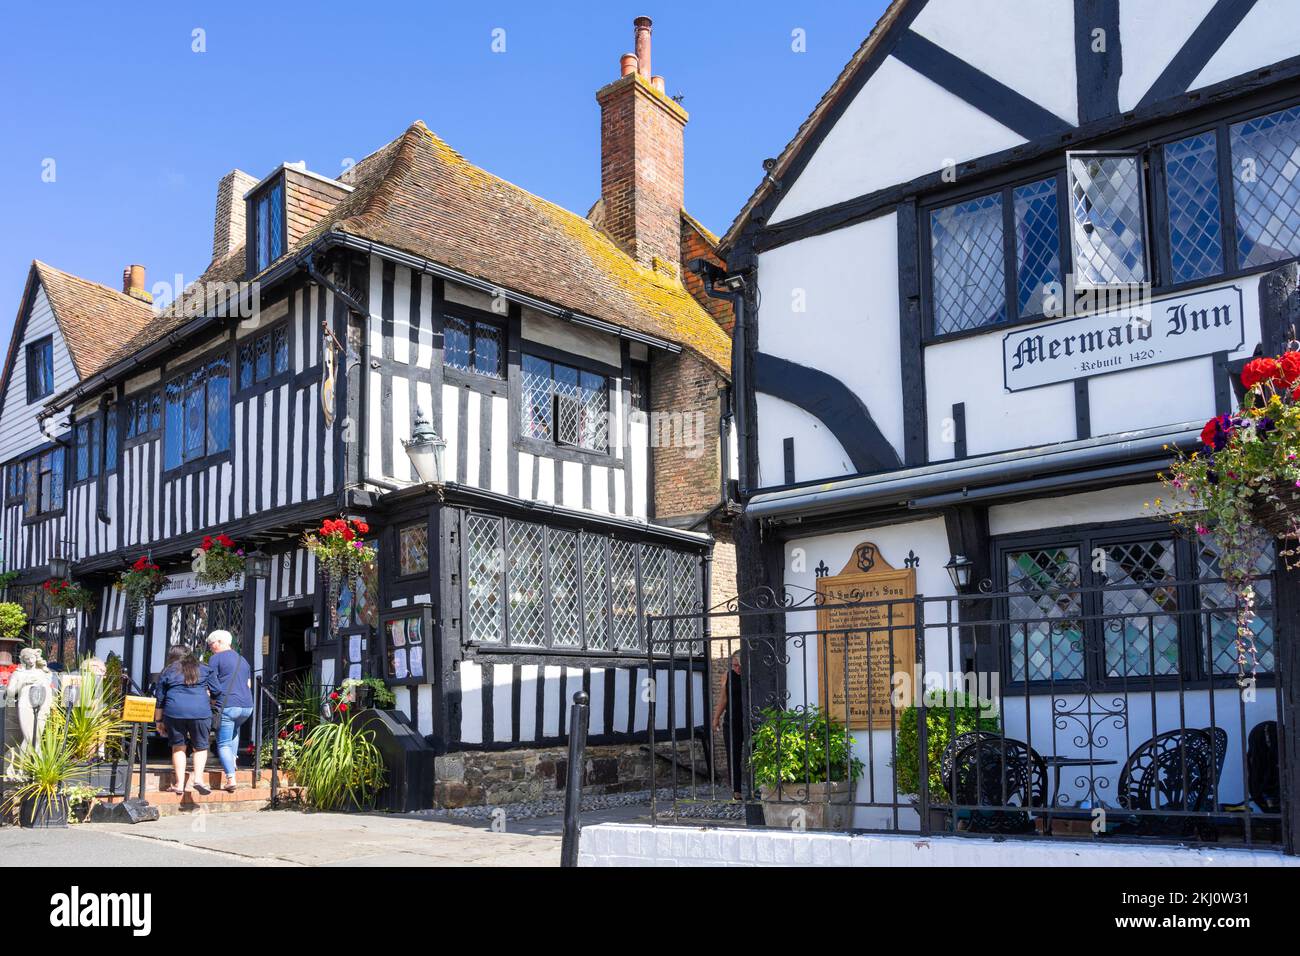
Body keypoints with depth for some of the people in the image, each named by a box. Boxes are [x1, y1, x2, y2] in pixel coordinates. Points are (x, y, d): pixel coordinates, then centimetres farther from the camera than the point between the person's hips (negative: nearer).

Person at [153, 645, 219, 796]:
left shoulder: (167, 672, 15)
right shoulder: (204, 669, 15)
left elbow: (159, 699, 14)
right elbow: (216, 692, 12)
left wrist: (159, 721, 19)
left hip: (174, 711, 0)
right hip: (201, 711, 0)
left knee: (178, 747, 11)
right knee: (200, 747, 11)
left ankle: (179, 784, 9)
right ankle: (198, 778, -6)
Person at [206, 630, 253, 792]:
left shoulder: (216, 658, 0)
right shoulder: (243, 660, 20)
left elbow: (211, 684, -4)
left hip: (227, 705, -6)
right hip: (247, 706, 6)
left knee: (224, 744, -3)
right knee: (235, 729, 34)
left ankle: (230, 778, -17)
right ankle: (232, 761, 24)